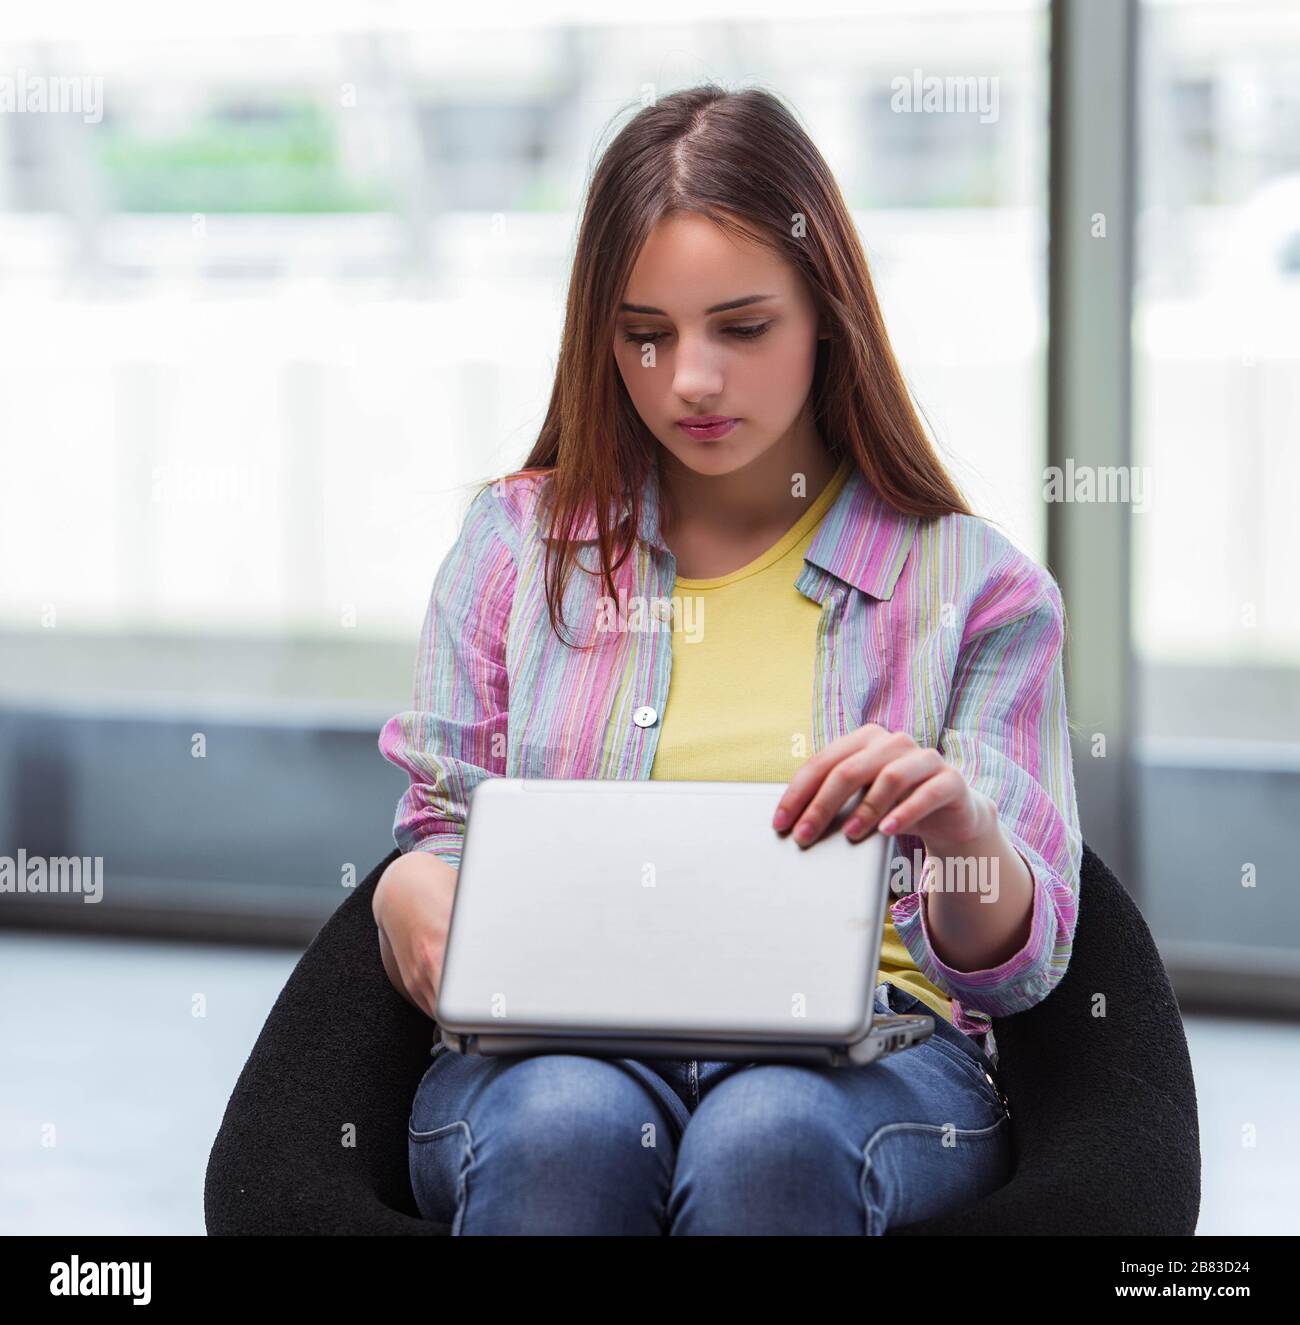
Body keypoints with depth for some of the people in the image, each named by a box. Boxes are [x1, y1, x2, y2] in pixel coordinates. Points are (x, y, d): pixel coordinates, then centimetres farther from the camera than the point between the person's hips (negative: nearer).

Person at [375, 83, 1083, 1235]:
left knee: (770, 1139, -37)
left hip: (862, 1053, -1)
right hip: (559, 1041, 1)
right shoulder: (517, 541, 17)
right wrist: (414, 890, -8)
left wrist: (959, 828, -19)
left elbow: (1013, 966, 4)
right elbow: (444, 832, 17)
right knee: (566, 1128, -36)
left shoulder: (973, 582, 10)